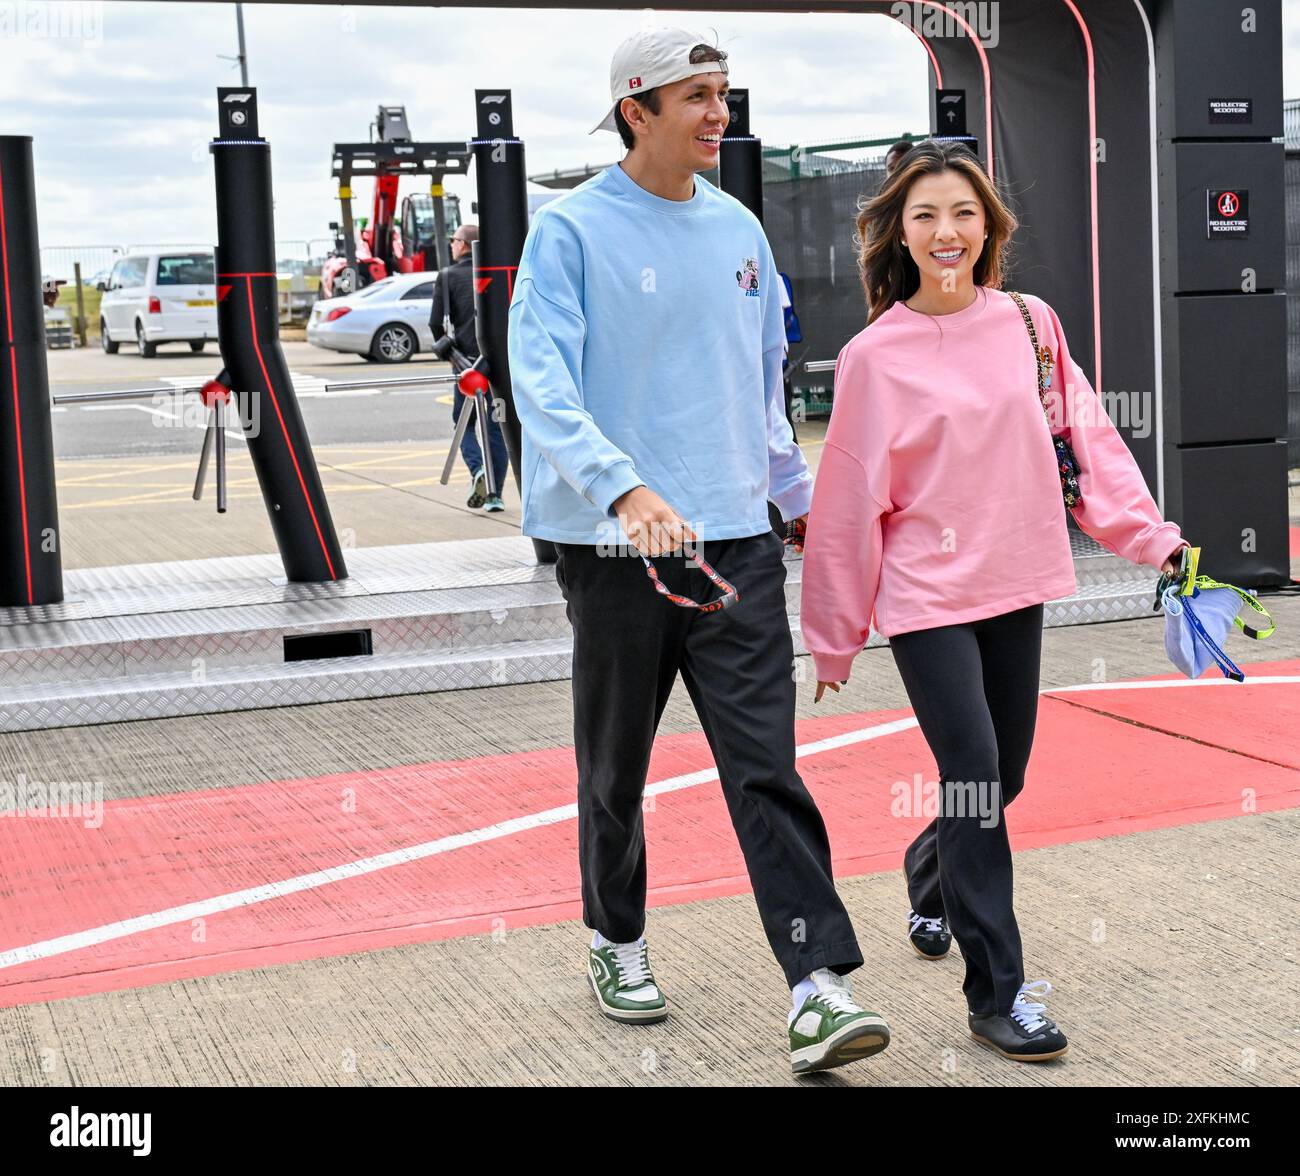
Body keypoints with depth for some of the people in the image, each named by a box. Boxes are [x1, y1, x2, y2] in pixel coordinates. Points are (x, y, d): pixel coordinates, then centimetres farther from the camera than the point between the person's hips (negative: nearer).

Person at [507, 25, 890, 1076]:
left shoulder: (739, 229, 11)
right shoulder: (571, 231, -5)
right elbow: (541, 384, -17)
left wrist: (798, 493, 26)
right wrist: (624, 488, -32)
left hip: (736, 542, 3)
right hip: (616, 547, -3)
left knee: (767, 765, -4)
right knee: (617, 766, 10)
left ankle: (820, 987, -7)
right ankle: (617, 941, 31)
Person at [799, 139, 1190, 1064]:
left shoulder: (1031, 324, 1)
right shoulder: (874, 355, -9)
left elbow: (1088, 436, 6)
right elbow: (849, 502, -5)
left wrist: (1149, 533, -3)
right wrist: (835, 635, -1)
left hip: (1016, 585, 4)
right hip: (926, 595, -4)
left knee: (1004, 777, 13)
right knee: (973, 775, -10)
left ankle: (929, 877, 45)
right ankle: (997, 993, 1)